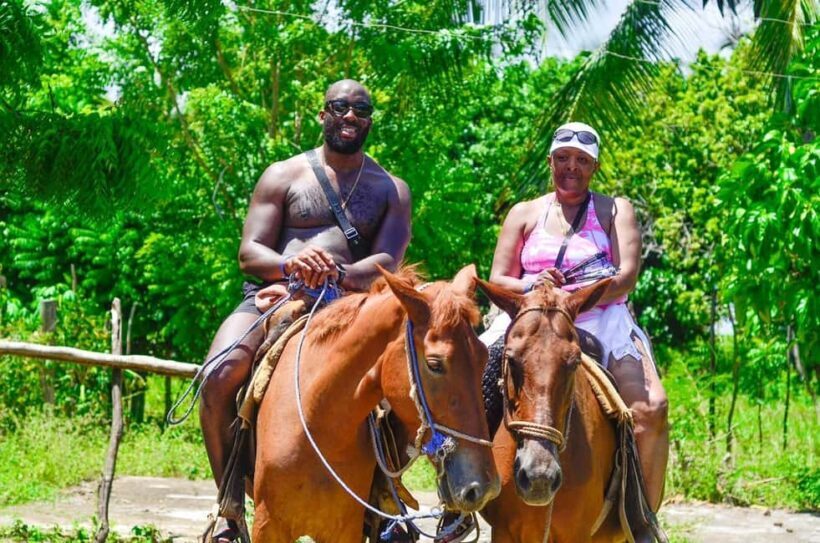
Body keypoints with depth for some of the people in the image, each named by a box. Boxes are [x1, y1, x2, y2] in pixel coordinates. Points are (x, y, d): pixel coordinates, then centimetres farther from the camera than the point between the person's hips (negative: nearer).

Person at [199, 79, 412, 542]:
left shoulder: (391, 190, 16)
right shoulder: (284, 175, 15)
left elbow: (388, 263, 0)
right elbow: (249, 253, 6)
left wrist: (337, 275, -22)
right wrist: (290, 265, -19)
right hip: (272, 298, 0)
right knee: (220, 377, -30)